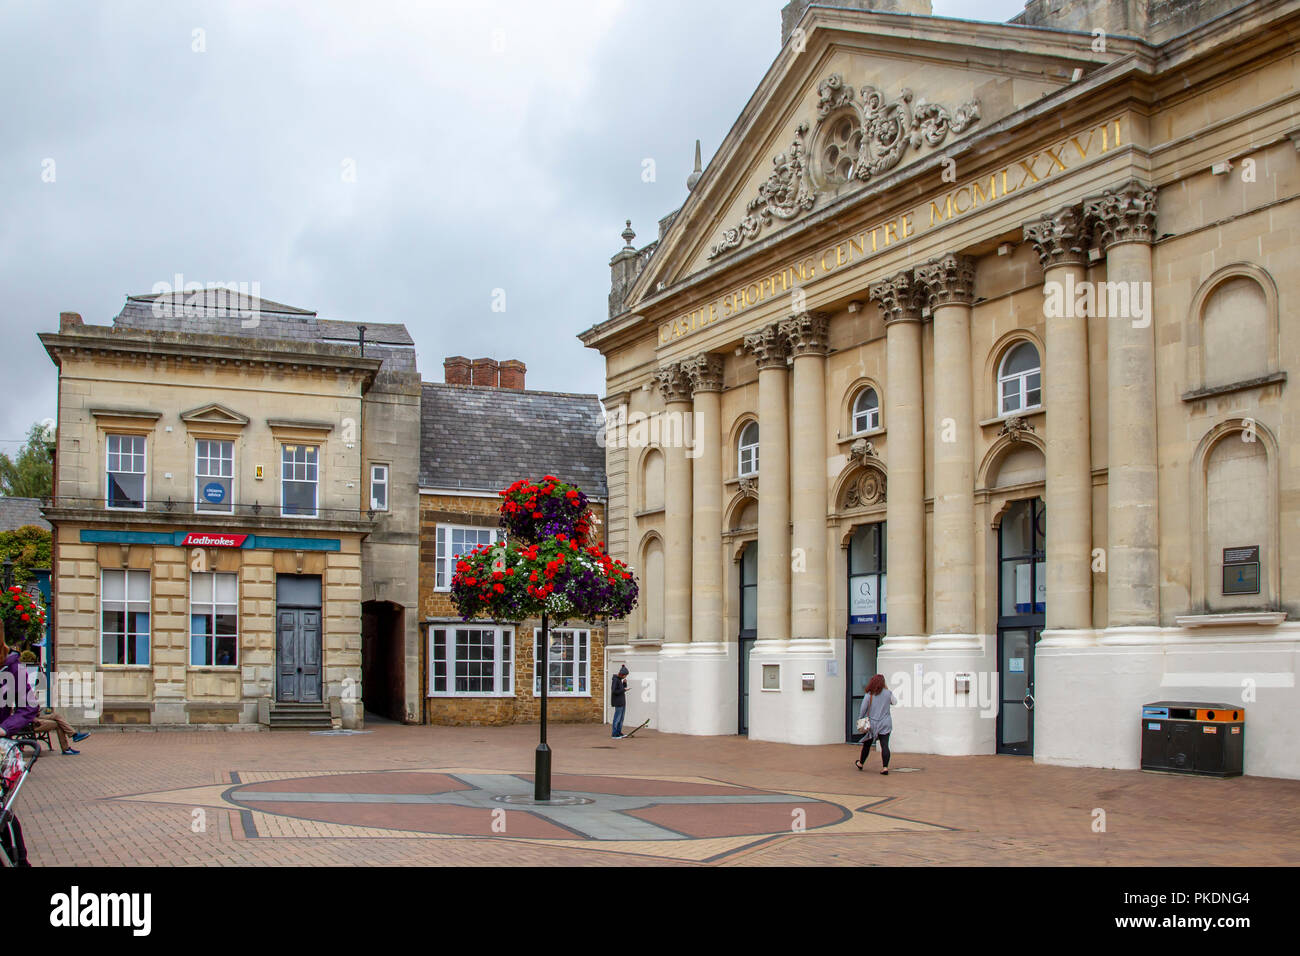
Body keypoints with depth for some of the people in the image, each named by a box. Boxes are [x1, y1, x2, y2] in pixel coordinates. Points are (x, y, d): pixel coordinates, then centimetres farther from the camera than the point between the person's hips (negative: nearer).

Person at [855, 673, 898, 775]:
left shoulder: (869, 695, -7)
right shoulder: (888, 693, -5)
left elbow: (862, 709, -4)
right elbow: (894, 702, 14)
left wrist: (860, 720, 9)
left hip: (872, 723, 0)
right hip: (885, 724, 0)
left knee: (867, 744, 15)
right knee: (885, 745, -3)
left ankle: (860, 763, 32)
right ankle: (885, 767, -12)